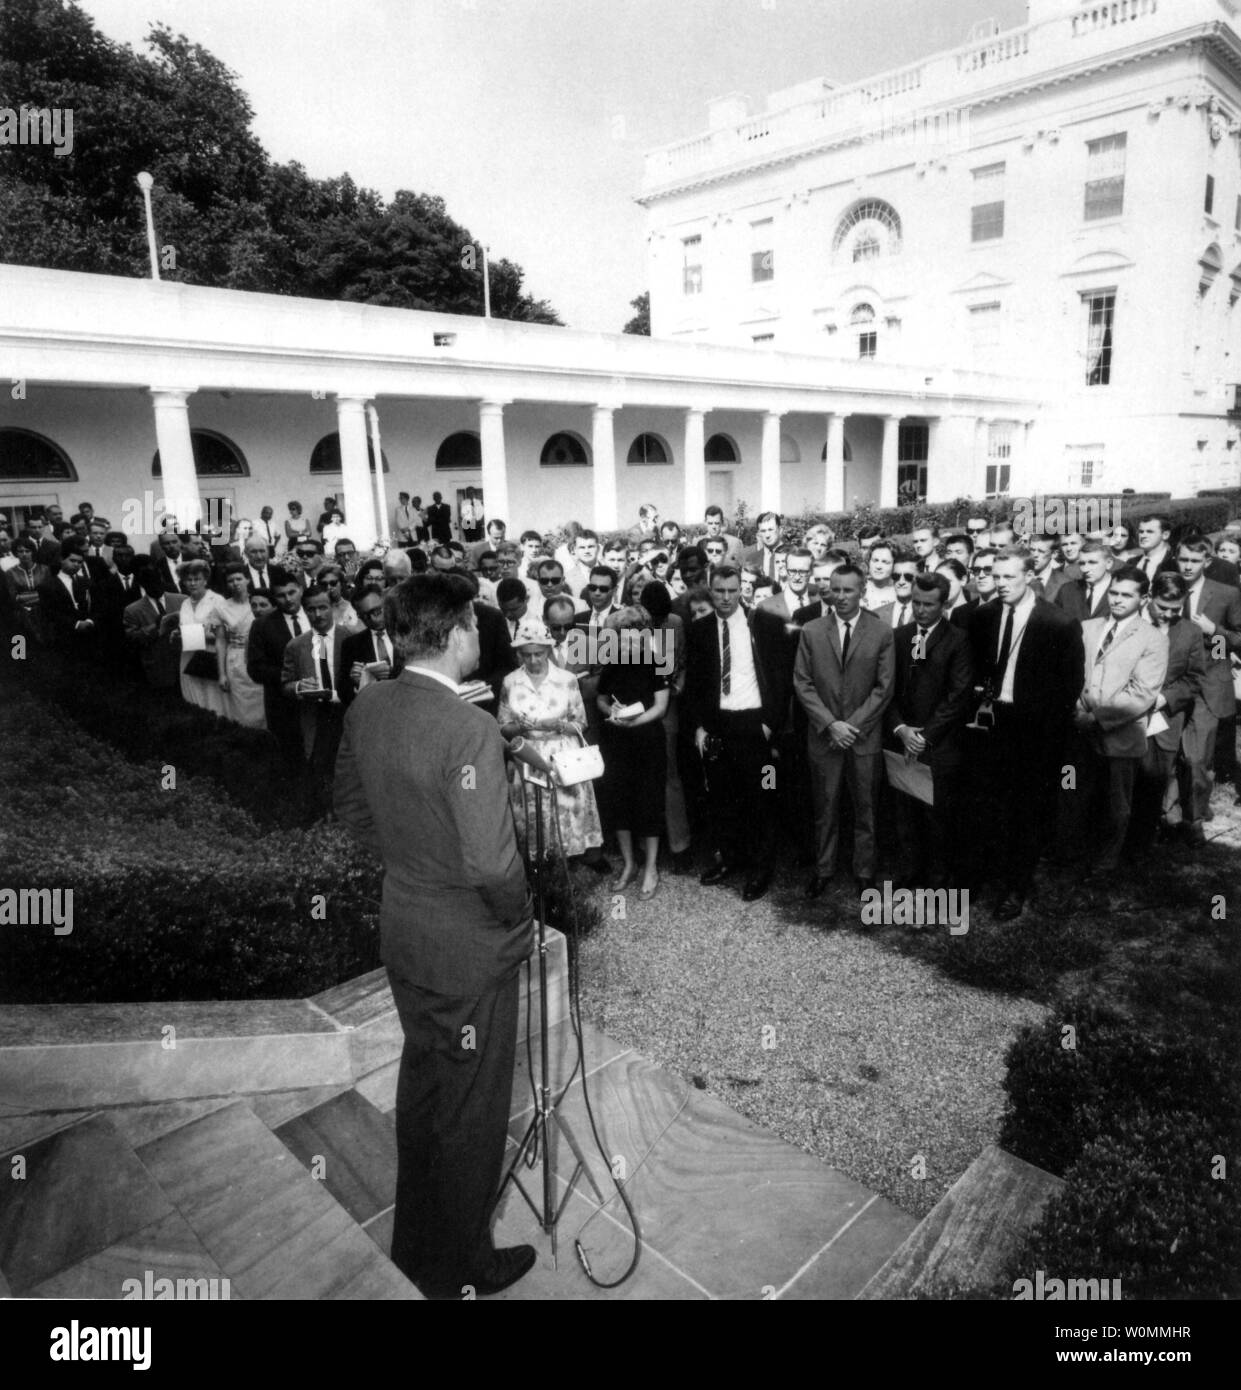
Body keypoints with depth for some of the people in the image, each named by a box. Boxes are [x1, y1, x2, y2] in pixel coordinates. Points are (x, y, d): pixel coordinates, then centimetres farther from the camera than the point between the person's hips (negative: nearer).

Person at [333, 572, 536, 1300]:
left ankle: (415, 1240, 46)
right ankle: (458, 1267, 36)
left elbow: (354, 810, 7)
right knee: (472, 1106, 14)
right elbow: (491, 863, -29)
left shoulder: (367, 707, -5)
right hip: (469, 945, -7)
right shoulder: (470, 728, -29)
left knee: (421, 1083, 26)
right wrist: (520, 918, -10)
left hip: (401, 927, 7)